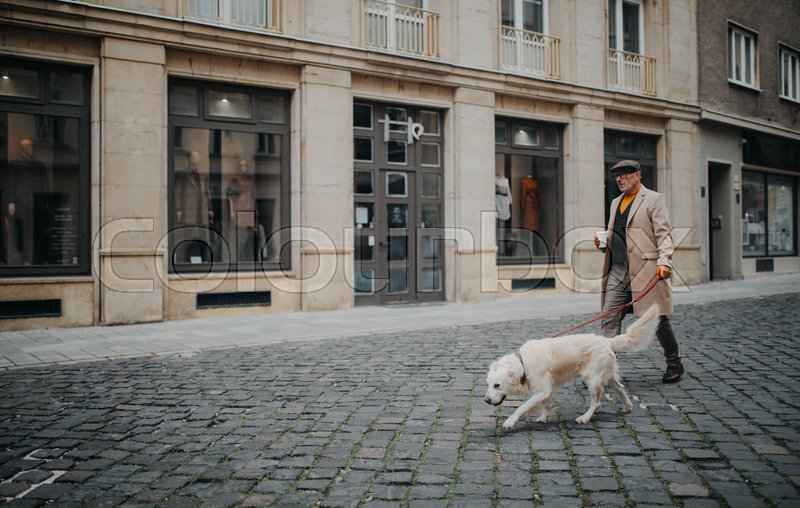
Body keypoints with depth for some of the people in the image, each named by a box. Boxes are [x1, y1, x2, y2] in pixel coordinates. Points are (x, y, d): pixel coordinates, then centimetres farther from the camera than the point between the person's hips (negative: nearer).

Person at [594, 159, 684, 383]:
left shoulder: (653, 199, 0)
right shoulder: (616, 202, 21)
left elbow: (664, 234, -8)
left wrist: (664, 261, -22)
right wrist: (603, 241, 7)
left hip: (645, 270, -6)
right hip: (617, 271, 6)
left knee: (658, 319, 4)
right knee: (609, 320, -3)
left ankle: (674, 365, 22)